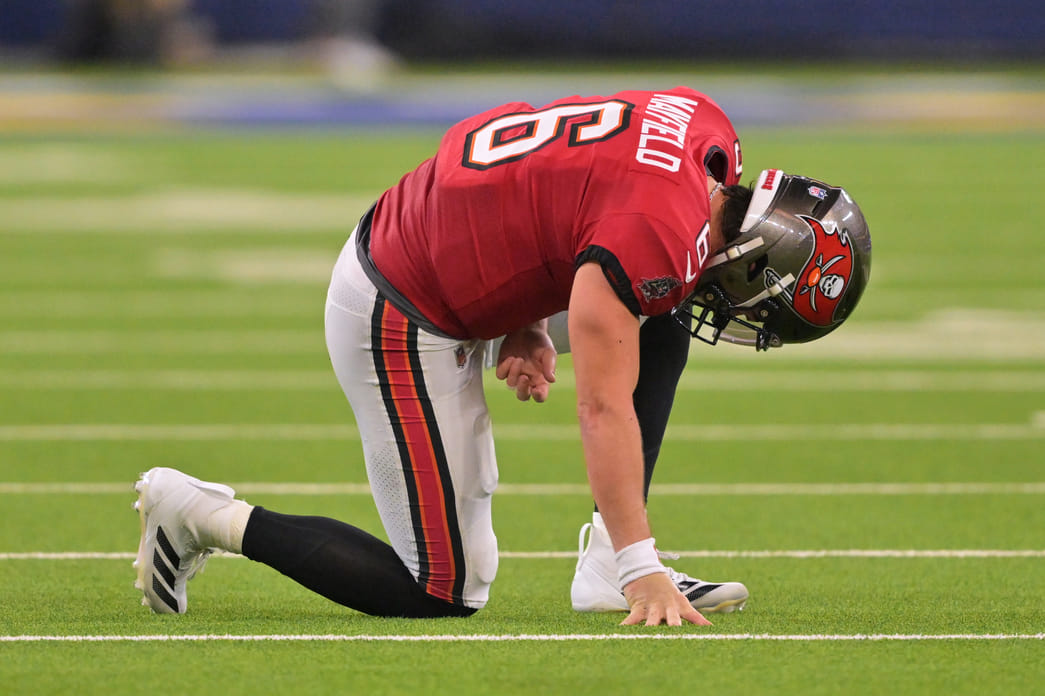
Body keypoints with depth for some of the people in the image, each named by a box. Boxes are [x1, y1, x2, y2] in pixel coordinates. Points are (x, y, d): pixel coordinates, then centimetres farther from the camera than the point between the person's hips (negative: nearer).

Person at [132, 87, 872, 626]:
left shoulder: (704, 128, -2)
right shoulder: (651, 240, -29)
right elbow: (604, 410, -27)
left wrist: (526, 322, 6)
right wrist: (643, 571, -25)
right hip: (402, 317, -10)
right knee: (445, 593, -4)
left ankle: (608, 565, 7)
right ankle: (209, 517, 3)